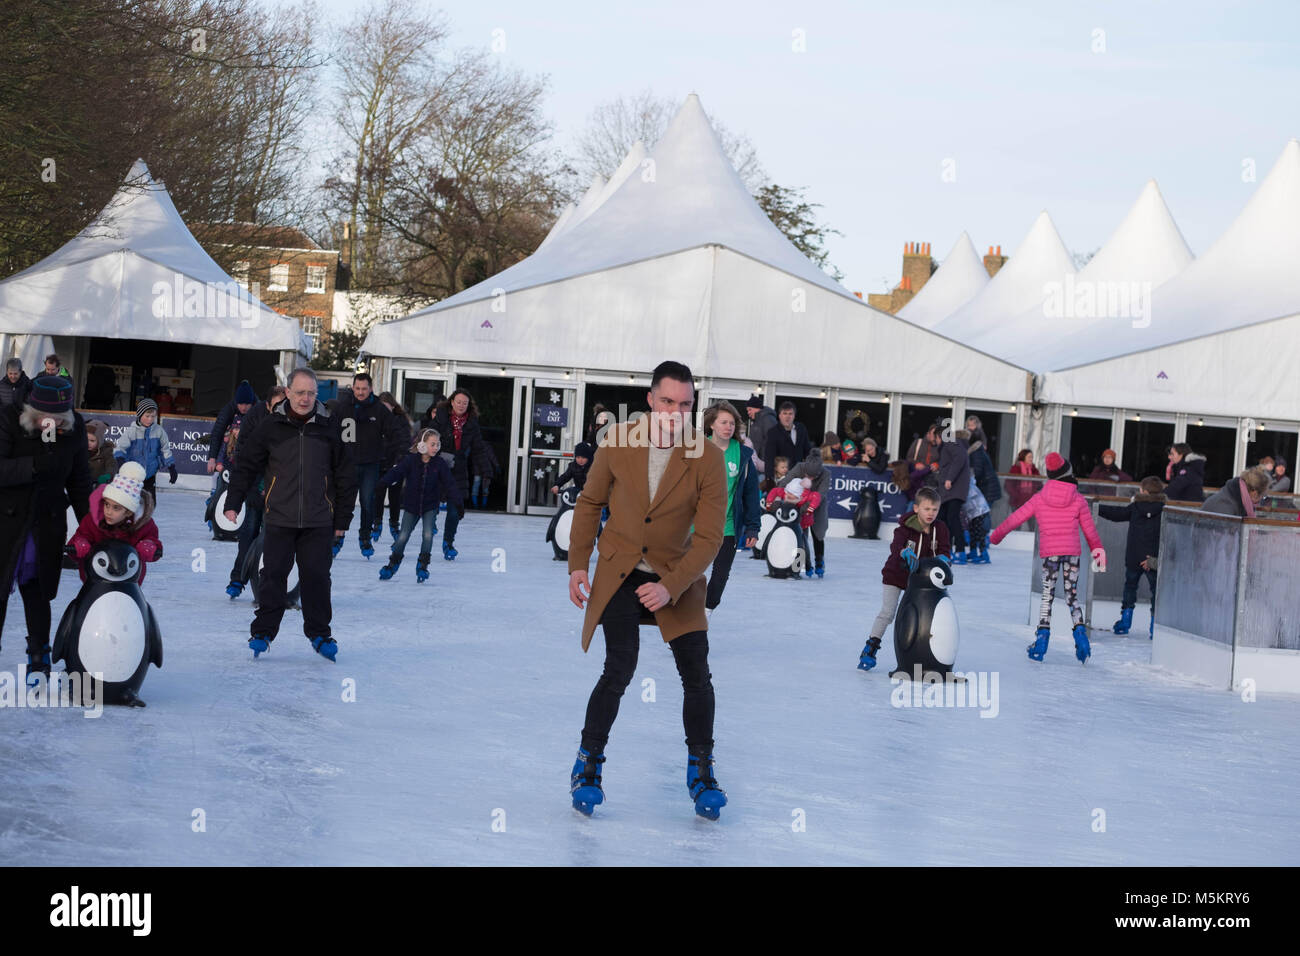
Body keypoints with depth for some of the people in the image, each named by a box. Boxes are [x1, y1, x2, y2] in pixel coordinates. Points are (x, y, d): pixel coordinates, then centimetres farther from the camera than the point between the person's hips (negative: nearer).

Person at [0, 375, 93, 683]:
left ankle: (39, 659, 16)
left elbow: (79, 479, 6)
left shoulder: (74, 427, -5)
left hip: (48, 521, 2)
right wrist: (35, 465, -36)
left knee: (37, 589, 7)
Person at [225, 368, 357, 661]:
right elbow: (247, 465, 8)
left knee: (317, 577, 2)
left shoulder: (330, 428, 2)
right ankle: (263, 632, 13)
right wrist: (233, 503, 3)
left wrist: (342, 519, 7)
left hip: (318, 522, 0)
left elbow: (346, 475, 8)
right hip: (279, 519, 0)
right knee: (273, 576, 1)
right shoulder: (271, 426, 1)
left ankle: (319, 634, 15)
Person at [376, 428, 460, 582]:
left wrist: (457, 502, -13)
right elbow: (397, 472, -22)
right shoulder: (410, 460, -13)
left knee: (428, 534, -13)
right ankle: (393, 564, 23)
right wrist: (383, 483, -38)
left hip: (430, 506, 0)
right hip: (411, 505, 0)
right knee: (403, 536, 2)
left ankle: (423, 565, 4)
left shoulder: (440, 463, -8)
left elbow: (449, 484, -6)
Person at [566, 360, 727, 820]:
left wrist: (670, 587, -22)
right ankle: (588, 762, 4)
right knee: (620, 668, -15)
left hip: (677, 576, 1)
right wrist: (578, 563, 0)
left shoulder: (708, 458, -15)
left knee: (697, 676, -5)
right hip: (619, 571, 0)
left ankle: (700, 772, 15)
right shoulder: (618, 442, -11)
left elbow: (709, 537, -13)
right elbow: (590, 502, 5)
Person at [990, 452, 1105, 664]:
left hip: (1048, 553, 0)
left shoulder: (1039, 499, 1)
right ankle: (1080, 631, -9)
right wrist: (1098, 550, 24)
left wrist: (996, 535, 23)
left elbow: (1015, 518, 8)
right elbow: (1090, 530, 9)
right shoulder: (1078, 500, 1)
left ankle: (1042, 637, -4)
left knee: (1047, 597, 7)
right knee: (1073, 597, 10)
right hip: (1072, 552, 1)